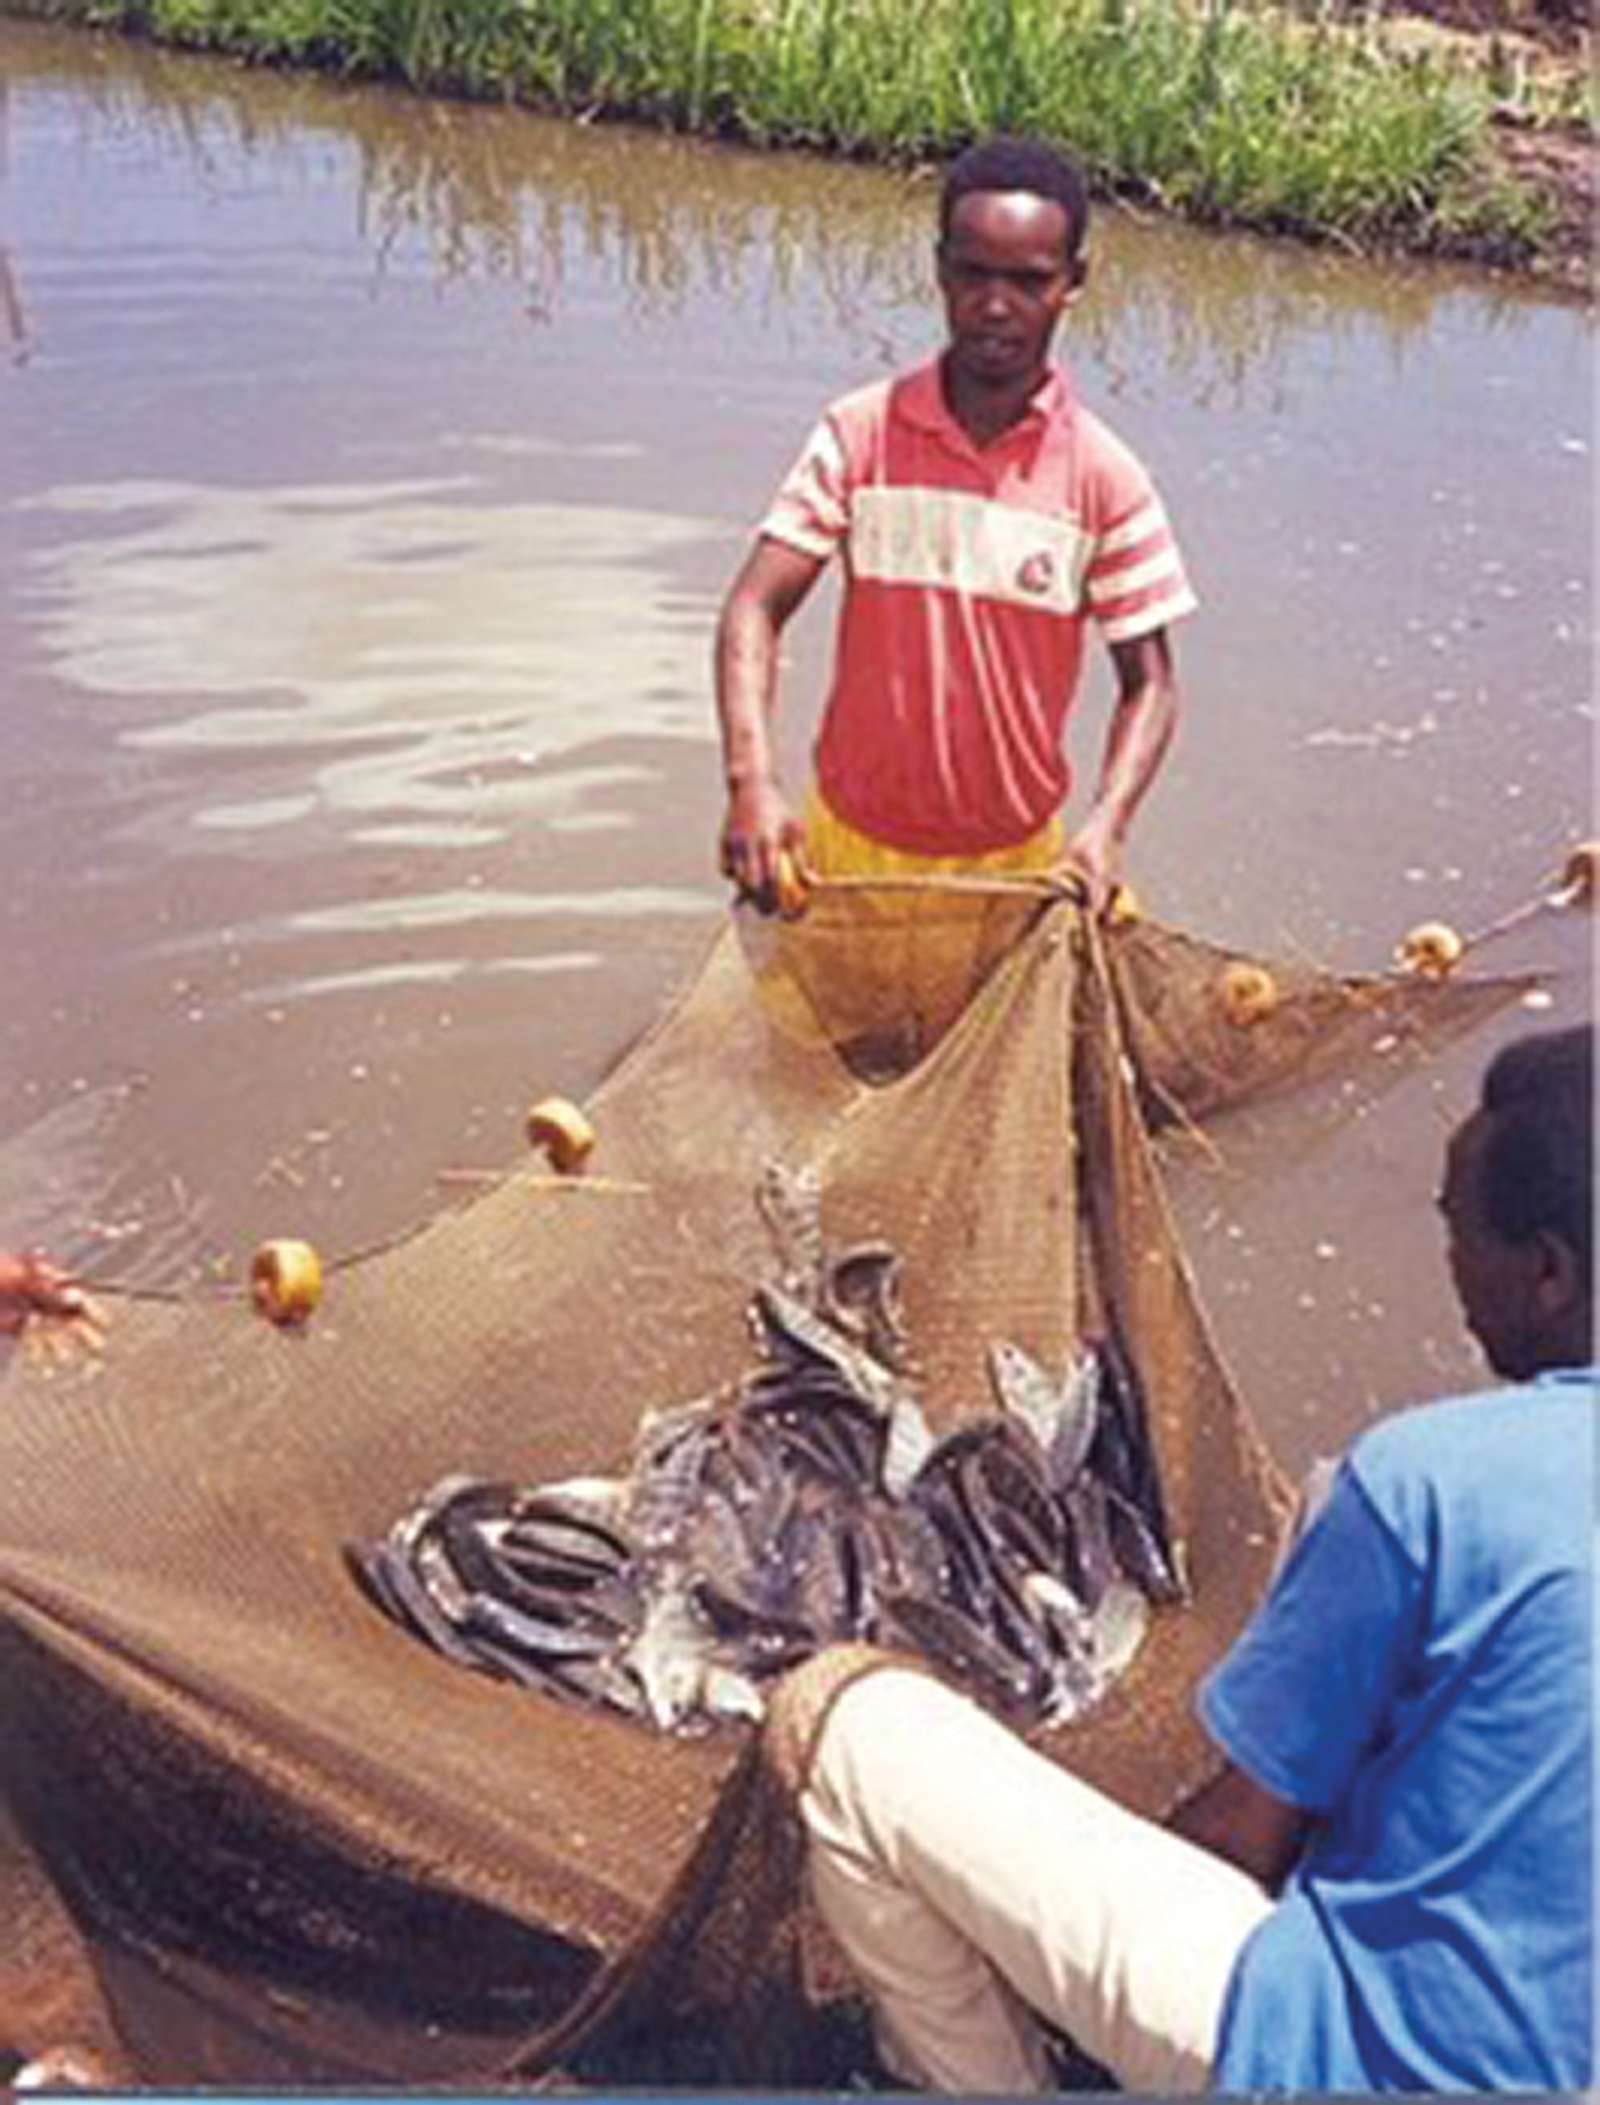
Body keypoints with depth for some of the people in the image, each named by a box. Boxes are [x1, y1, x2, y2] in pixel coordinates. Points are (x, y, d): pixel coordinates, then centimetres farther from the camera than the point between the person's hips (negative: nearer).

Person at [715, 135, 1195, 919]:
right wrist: (752, 779, -28)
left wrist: (1104, 829, -22)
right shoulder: (861, 434, -7)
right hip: (851, 850, 1)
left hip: (1018, 861, 0)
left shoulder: (1104, 476, -7)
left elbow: (1149, 682, -4)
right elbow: (754, 609, -11)